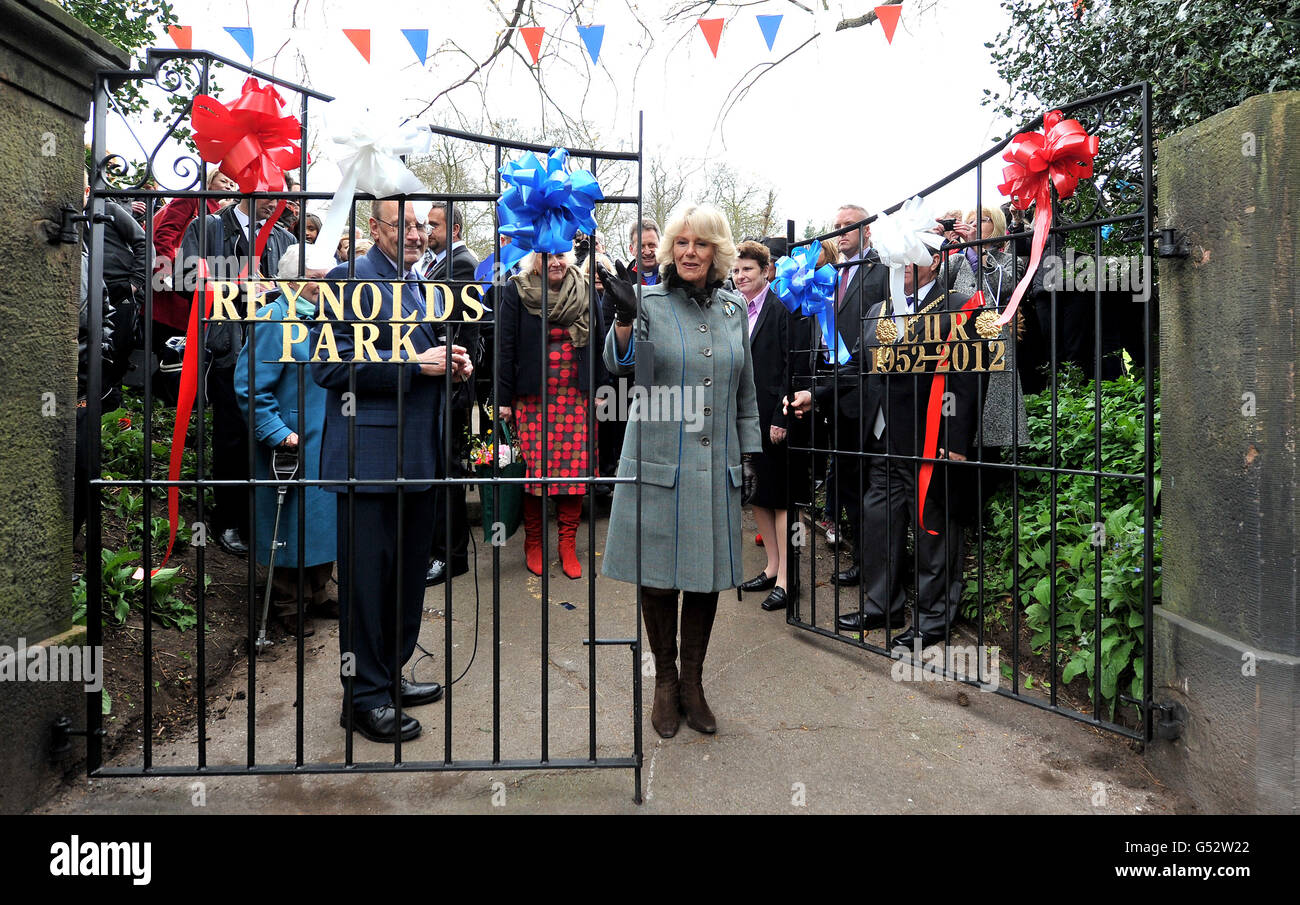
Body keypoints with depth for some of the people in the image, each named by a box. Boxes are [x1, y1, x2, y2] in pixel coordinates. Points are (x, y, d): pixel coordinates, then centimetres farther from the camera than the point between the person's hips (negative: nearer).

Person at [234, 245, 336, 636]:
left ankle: (317, 594, 30)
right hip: (293, 447, -7)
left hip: (326, 445, 8)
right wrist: (278, 434, -22)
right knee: (290, 526, 3)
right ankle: (285, 605, 18)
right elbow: (251, 387, -17)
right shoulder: (273, 320, -13)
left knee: (324, 520, 15)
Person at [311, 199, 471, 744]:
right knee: (367, 577, 1)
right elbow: (330, 364, -17)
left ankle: (390, 677, 32)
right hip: (369, 458, -8)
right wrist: (415, 364, -21)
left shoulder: (420, 285, 18)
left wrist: (451, 363, 4)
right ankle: (364, 697, 15)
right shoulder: (349, 280, -8)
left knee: (408, 572, 16)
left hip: (418, 455, 9)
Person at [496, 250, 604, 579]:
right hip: (533, 397, -2)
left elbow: (598, 341, 12)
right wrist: (504, 398, -3)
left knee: (576, 466, 0)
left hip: (577, 396, 2)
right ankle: (533, 543, 14)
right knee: (535, 468, -1)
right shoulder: (515, 291, 1)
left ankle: (567, 544, 11)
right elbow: (506, 346, 0)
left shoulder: (585, 290, 9)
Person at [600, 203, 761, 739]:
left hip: (716, 466, 3)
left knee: (707, 575, 8)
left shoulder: (732, 309, 10)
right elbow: (620, 365, -15)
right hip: (658, 463, -3)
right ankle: (665, 681, 25)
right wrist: (624, 318, -33)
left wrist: (749, 454, 13)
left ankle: (692, 682, 26)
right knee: (658, 575, 5)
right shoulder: (650, 302, -1)